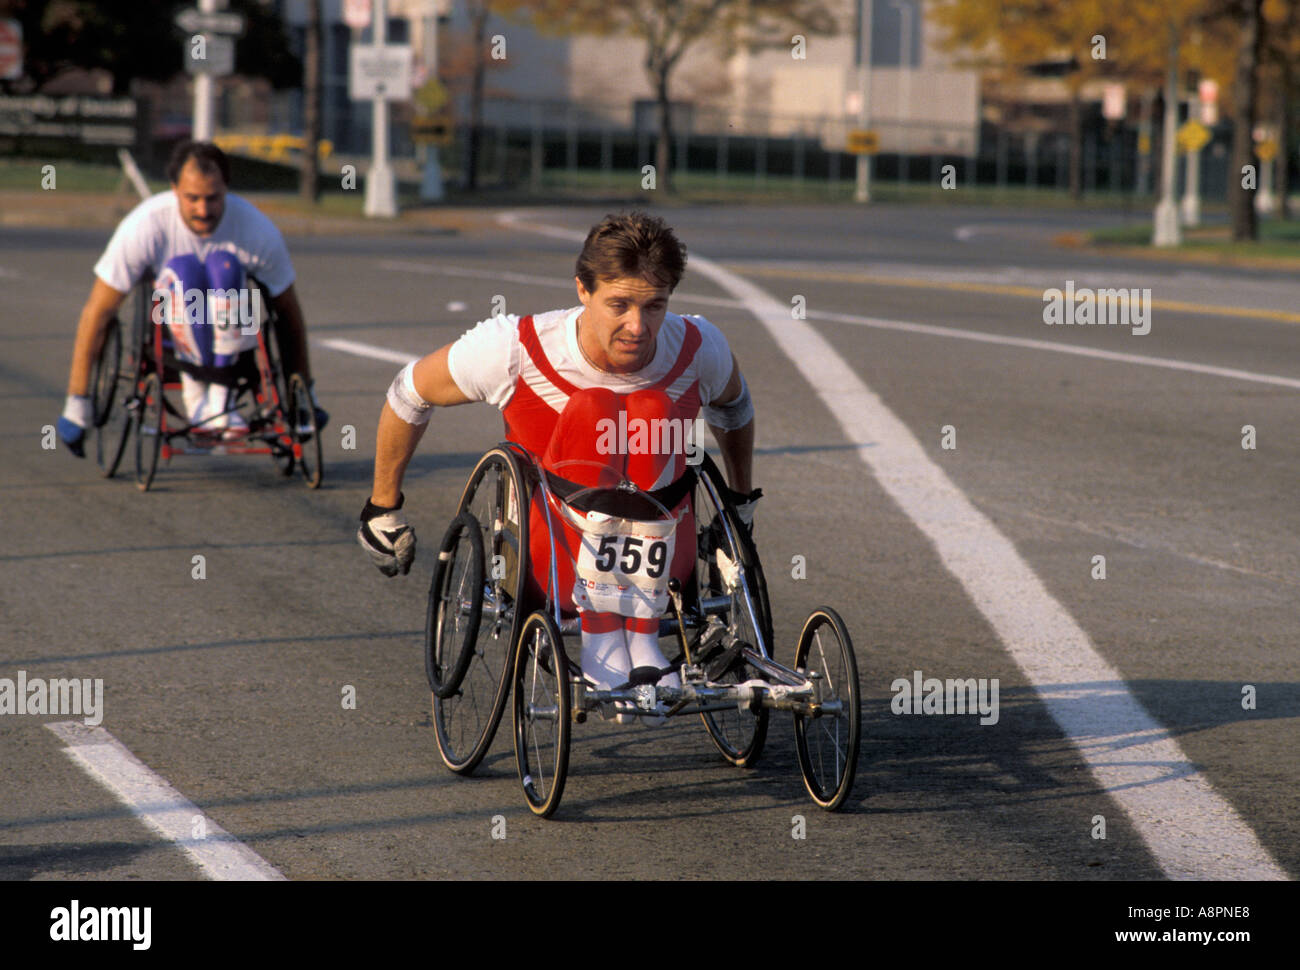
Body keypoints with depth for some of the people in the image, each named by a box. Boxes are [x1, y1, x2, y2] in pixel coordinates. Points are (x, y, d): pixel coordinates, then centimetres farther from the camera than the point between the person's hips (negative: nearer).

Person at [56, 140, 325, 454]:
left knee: (224, 265, -29)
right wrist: (77, 404, -14)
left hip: (231, 337, 1)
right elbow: (97, 312, -14)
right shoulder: (144, 227, -19)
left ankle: (218, 393, -30)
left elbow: (289, 313, -2)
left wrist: (305, 394, 5)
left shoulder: (258, 230, -15)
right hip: (168, 336, -1)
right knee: (183, 269, -31)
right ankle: (196, 392, -29)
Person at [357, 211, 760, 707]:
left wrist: (742, 501, 31)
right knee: (591, 410, -27)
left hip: (655, 571, 2)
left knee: (653, 410, -25)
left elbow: (732, 405, 20)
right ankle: (600, 641, -31)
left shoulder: (699, 348, -6)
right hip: (555, 568, -2)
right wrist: (383, 507, 15)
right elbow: (410, 392, 3)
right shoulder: (514, 348, -14)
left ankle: (642, 641, -27)